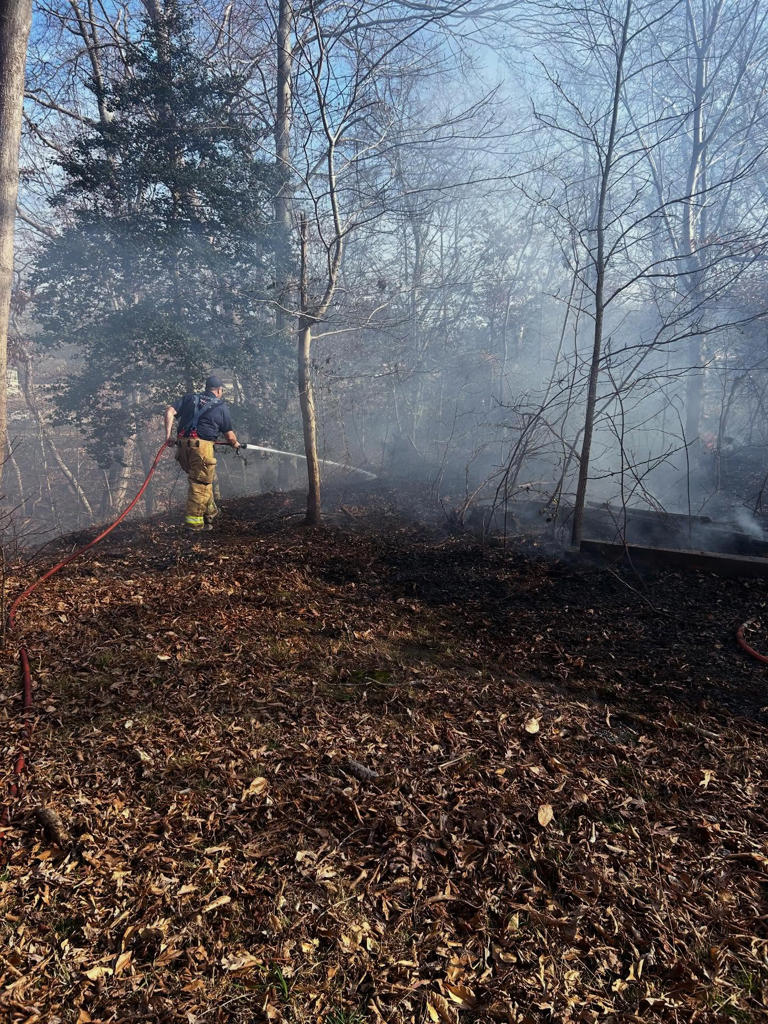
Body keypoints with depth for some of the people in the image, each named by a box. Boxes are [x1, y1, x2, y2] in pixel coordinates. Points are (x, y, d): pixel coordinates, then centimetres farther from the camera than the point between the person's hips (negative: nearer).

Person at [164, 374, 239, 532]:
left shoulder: (189, 399, 18)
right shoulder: (221, 406, 8)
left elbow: (170, 411, 3)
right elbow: (230, 436, 10)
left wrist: (168, 434, 2)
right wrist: (236, 444, 31)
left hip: (182, 446, 5)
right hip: (202, 447, -5)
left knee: (205, 480, 21)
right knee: (200, 484, 1)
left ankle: (210, 512, 31)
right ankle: (194, 523, 0)